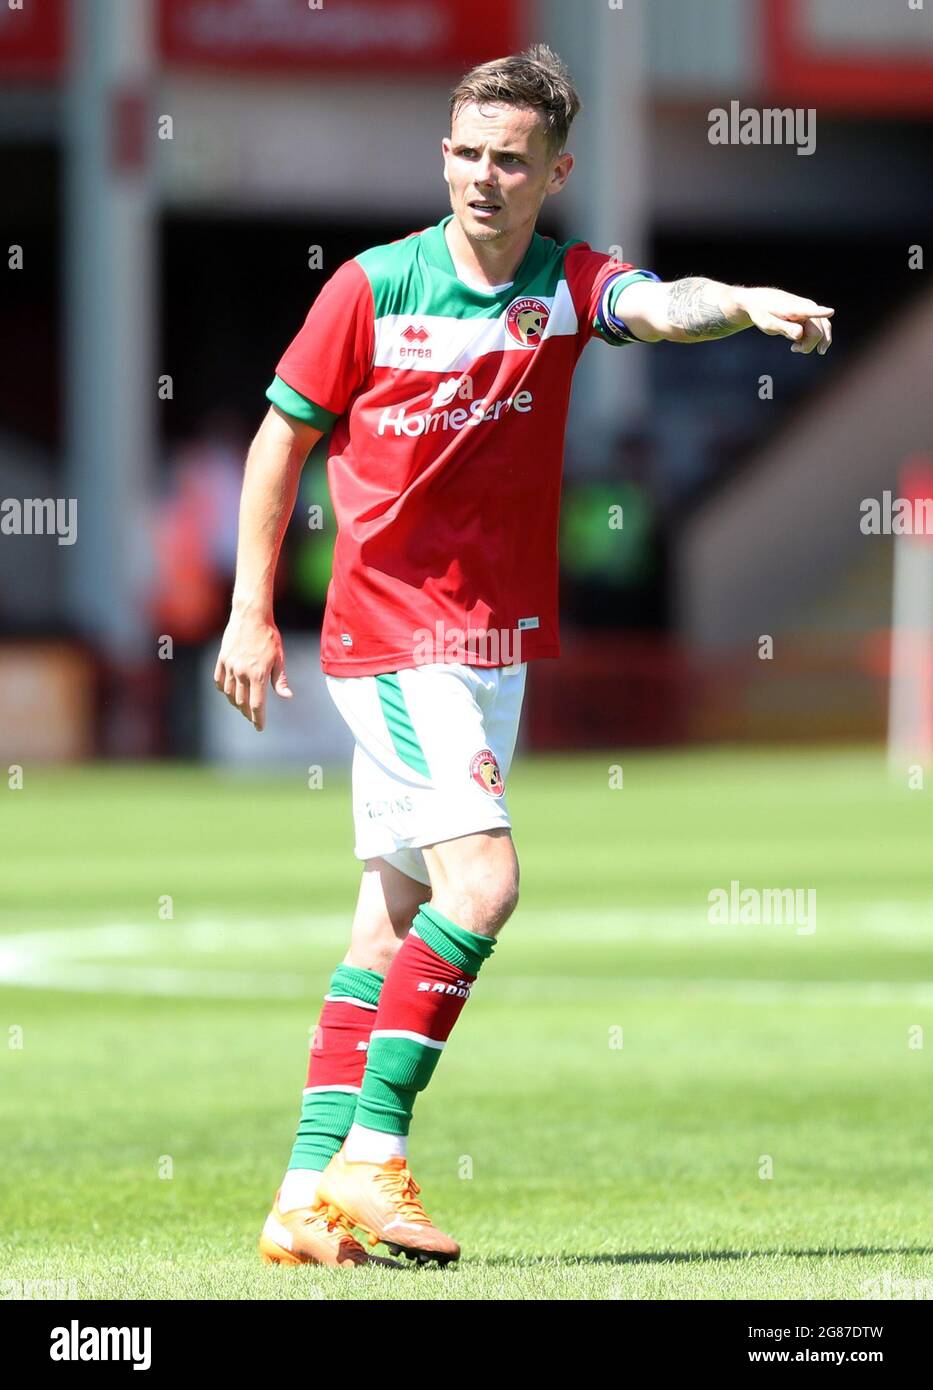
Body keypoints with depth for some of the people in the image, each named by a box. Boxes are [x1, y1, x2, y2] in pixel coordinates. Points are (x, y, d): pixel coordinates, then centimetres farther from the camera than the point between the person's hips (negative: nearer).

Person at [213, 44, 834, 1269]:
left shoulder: (566, 286, -2)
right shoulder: (371, 287, -7)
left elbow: (660, 306, -24)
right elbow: (285, 435, 2)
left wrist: (744, 302, -46)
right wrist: (252, 612, -1)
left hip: (496, 637, 5)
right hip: (391, 630, -5)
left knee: (396, 915, 7)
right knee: (481, 878, -20)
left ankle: (309, 1194, 12)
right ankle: (371, 1157, -16)